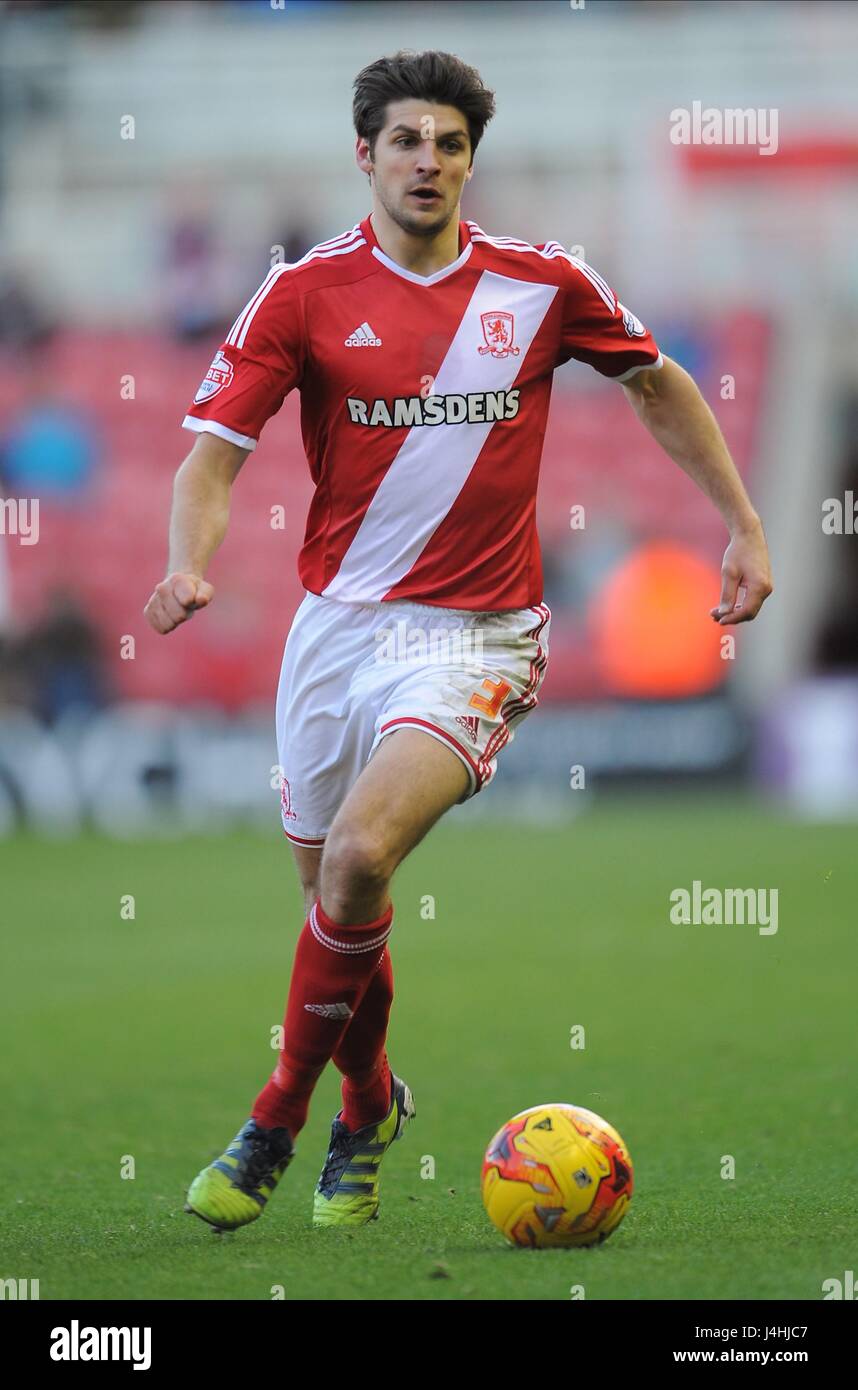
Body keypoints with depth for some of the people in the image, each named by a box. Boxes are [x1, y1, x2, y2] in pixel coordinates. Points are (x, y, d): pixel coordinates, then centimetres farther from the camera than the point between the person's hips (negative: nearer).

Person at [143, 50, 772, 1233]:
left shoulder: (542, 283, -1)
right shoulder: (306, 293, -3)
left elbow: (656, 383, 16)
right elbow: (215, 451, -6)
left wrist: (743, 526, 14)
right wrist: (190, 564, -26)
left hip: (473, 637, -2)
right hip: (337, 623, 2)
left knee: (360, 858, -24)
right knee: (331, 890, 11)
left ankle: (277, 1123, -8)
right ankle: (369, 1111, 39)